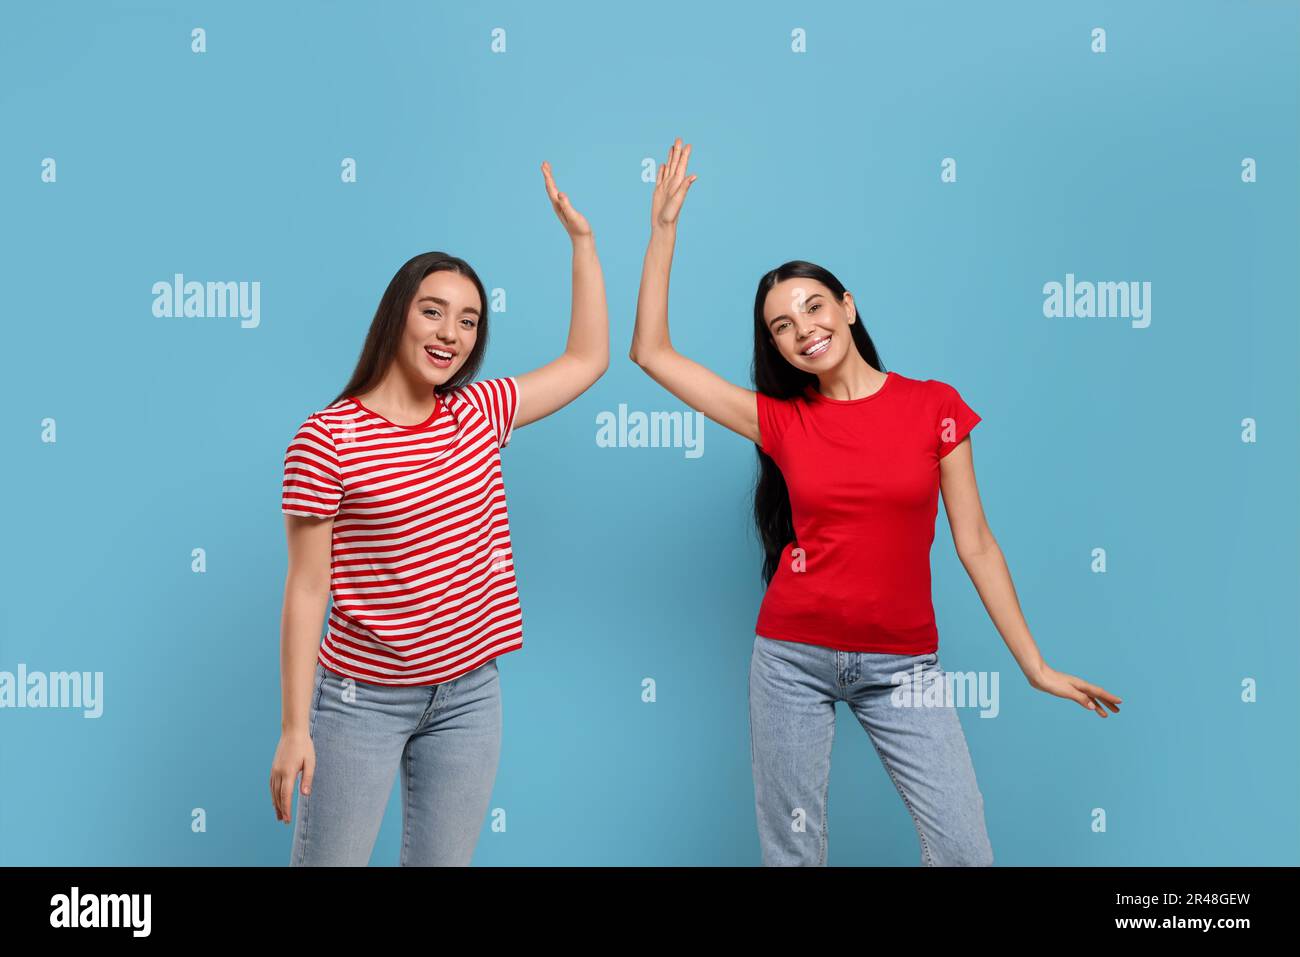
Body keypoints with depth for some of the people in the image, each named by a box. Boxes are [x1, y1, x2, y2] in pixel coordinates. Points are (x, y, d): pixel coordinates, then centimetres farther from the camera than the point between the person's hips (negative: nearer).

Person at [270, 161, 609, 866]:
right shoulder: (327, 439, -13)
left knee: (441, 862, 15)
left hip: (469, 694, 5)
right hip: (361, 697, -4)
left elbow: (588, 360, 11)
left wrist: (581, 236, 9)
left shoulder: (478, 414, 2)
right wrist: (295, 727, -11)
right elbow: (306, 588, -11)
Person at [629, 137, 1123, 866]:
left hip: (902, 664, 0)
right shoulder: (779, 419, 1)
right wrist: (665, 229, -2)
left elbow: (975, 543, 2)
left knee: (965, 848, -5)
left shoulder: (934, 405, -1)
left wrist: (1035, 666, 2)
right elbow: (651, 352, -1)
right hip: (793, 657, 1)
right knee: (792, 849, 7)